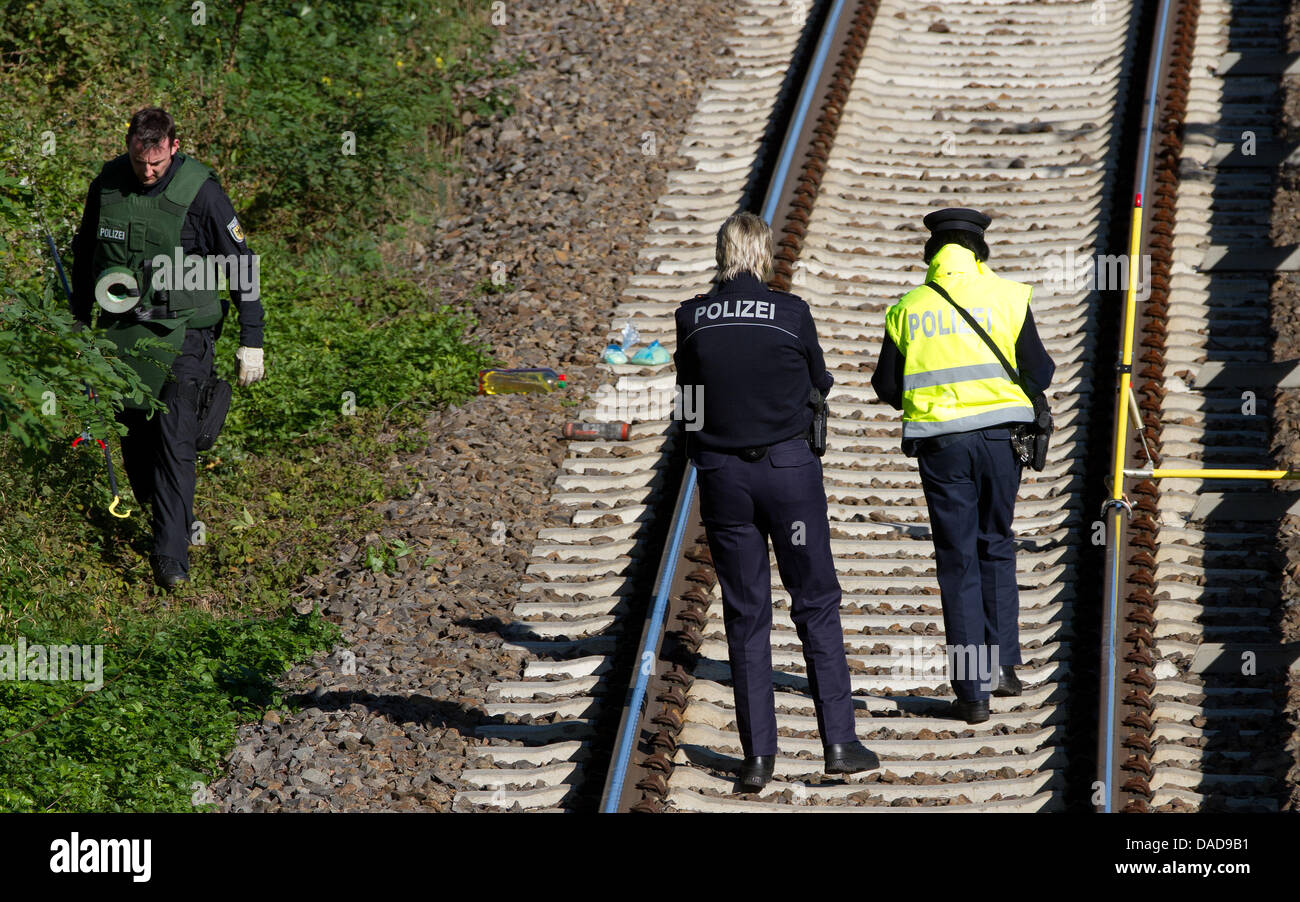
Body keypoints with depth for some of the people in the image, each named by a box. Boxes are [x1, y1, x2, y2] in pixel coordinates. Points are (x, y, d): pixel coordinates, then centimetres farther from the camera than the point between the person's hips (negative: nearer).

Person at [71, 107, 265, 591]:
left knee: (175, 437, -12)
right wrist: (79, 320, 21)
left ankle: (171, 554, -12)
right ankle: (155, 509, 34)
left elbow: (241, 266, -8)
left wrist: (251, 342, -7)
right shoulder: (107, 184, -4)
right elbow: (85, 251, 14)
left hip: (183, 333, -4)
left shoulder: (201, 192, -16)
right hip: (122, 332, 4)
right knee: (132, 427, 10)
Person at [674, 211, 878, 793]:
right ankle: (838, 743, 5)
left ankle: (757, 756, 6)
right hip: (788, 466, -2)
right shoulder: (790, 313, -7)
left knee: (745, 615, 8)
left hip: (721, 475, 2)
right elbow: (820, 381, 8)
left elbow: (690, 387, 9)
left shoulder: (691, 318, -2)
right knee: (816, 604, 8)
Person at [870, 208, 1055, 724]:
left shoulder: (907, 309, 2)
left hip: (939, 442, 0)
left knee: (957, 560, 5)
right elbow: (1039, 374, -2)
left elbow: (886, 387, 4)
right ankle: (1003, 665, 15)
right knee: (996, 546, 19)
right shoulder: (1007, 297, -1)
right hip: (999, 435, 0)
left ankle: (972, 691, 2)